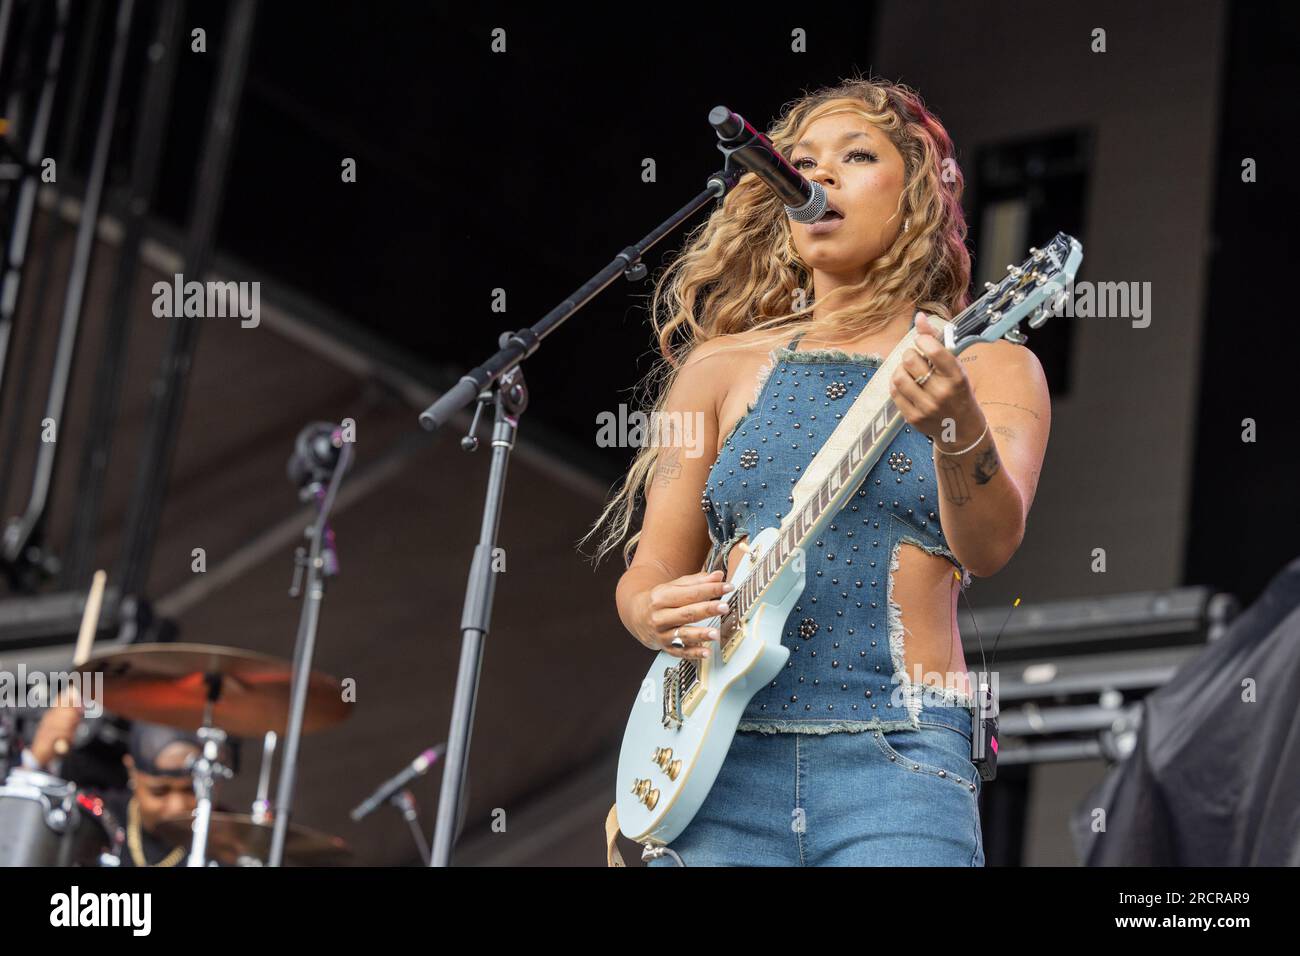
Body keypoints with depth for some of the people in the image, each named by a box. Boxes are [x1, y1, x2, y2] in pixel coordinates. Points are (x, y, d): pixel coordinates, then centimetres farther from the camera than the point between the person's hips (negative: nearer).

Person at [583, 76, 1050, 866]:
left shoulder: (984, 365, 6)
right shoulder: (724, 367, 14)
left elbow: (988, 548, -11)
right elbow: (648, 571, 15)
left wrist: (959, 430, -31)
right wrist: (660, 615, -8)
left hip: (896, 760, -2)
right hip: (722, 756, 3)